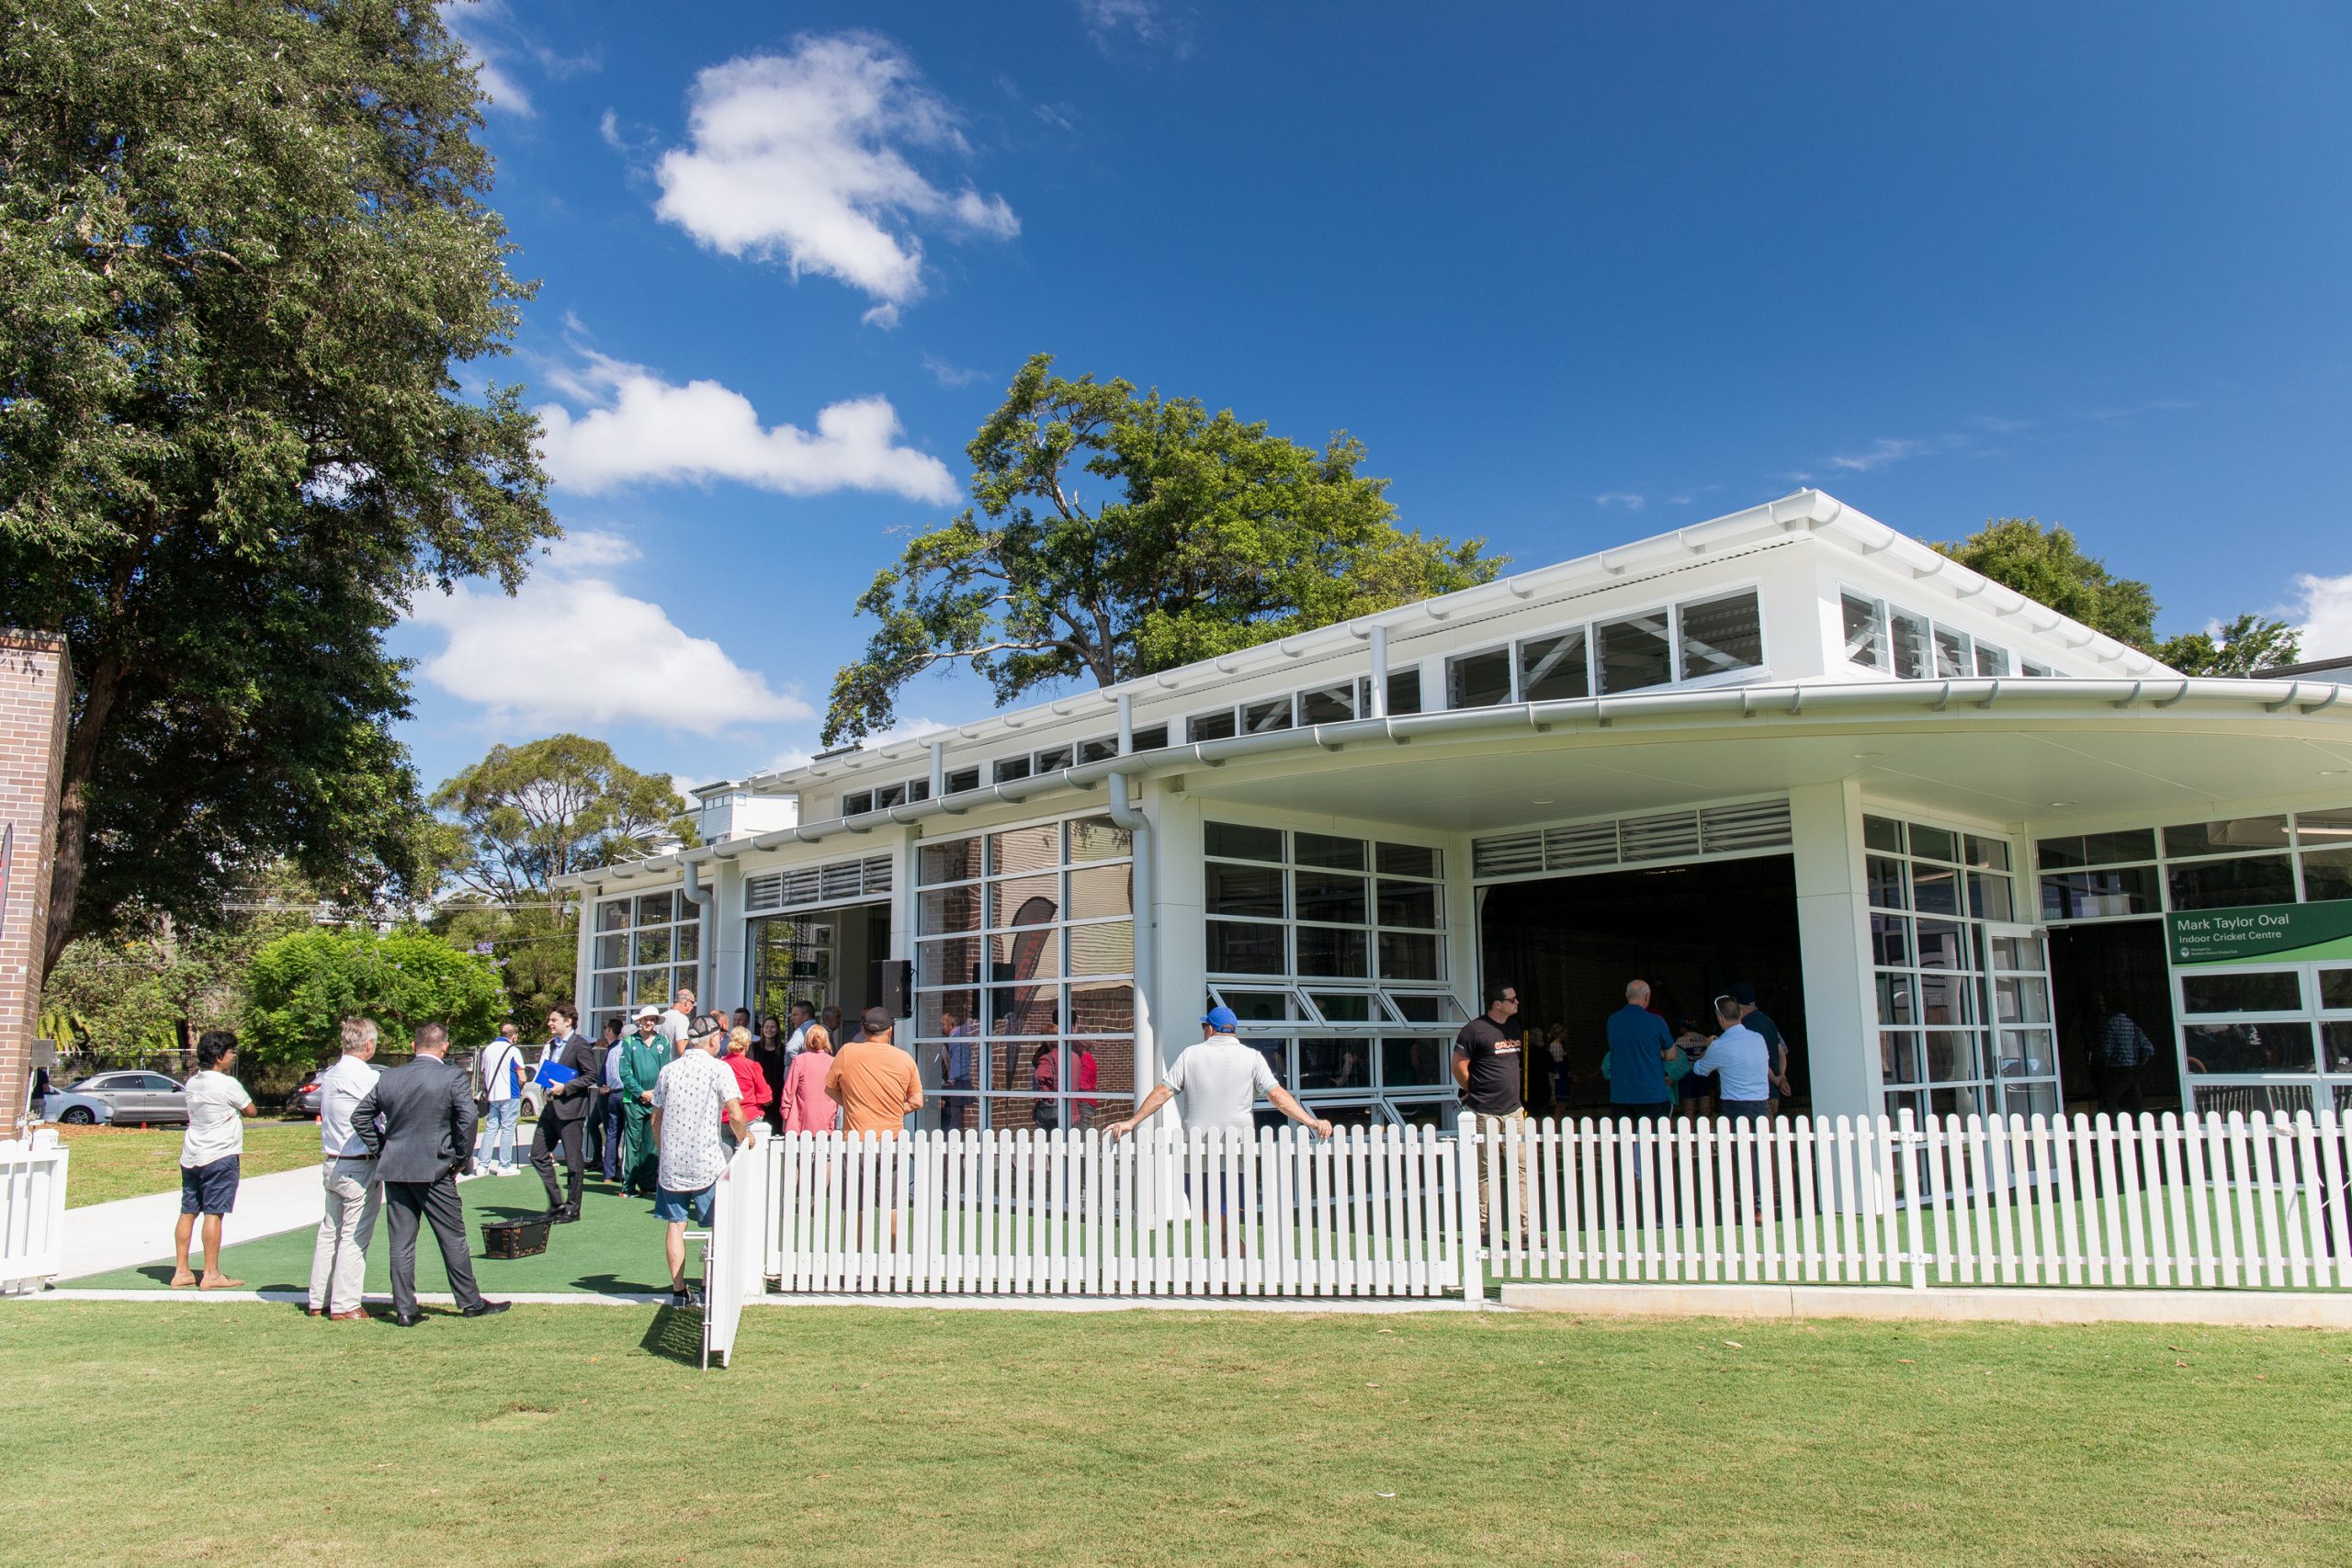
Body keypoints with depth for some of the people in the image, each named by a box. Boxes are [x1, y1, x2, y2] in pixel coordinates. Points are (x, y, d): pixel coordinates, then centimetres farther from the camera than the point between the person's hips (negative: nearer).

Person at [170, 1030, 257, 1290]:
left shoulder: (192, 1082, 8)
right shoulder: (228, 1084, -14)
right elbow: (250, 1110, -2)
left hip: (190, 1157, 8)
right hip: (220, 1156, -8)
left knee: (188, 1212, 11)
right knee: (213, 1213, -4)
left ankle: (181, 1272, 15)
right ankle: (211, 1274, -1)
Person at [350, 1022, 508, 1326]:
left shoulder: (388, 1077, 6)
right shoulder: (452, 1077, -9)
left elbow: (359, 1116, 10)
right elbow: (468, 1118, -17)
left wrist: (379, 1151, 14)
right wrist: (462, 1158, -5)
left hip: (394, 1171, 4)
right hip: (435, 1171, -4)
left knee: (401, 1242, 9)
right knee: (453, 1239, 6)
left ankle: (404, 1310, 10)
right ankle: (471, 1303, 14)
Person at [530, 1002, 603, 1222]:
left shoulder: (580, 1045, -11)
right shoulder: (551, 1045, 15)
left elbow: (592, 1074, -15)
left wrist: (565, 1088, -18)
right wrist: (549, 1089, 8)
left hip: (571, 1109, -9)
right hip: (551, 1107, 9)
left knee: (572, 1160, 1)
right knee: (538, 1155, 7)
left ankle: (572, 1208, 10)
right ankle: (556, 1202, 18)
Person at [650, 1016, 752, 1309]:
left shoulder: (668, 1070, 6)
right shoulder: (718, 1069, -8)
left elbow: (656, 1120, 12)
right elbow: (736, 1116, -14)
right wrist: (745, 1137, 5)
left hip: (671, 1163, 4)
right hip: (707, 1162, -4)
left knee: (675, 1224, 10)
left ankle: (679, 1291, 11)